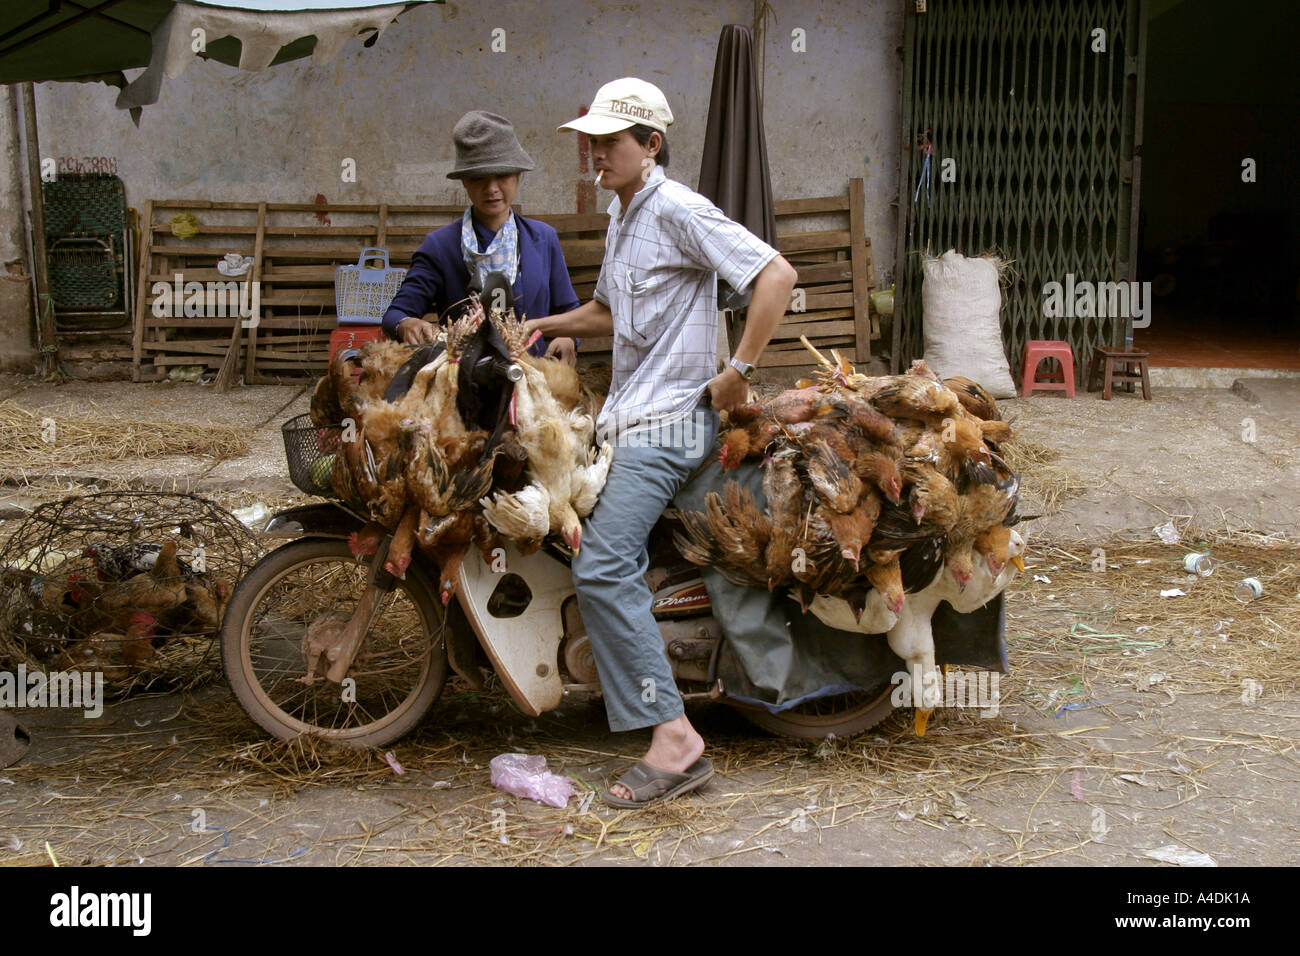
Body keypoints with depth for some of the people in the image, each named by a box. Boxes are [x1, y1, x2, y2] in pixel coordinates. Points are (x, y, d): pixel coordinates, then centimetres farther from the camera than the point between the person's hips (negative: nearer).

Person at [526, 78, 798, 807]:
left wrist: (741, 370, -19)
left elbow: (777, 275, -20)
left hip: (667, 421, -11)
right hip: (627, 416, 11)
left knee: (603, 569, -21)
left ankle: (674, 738, -20)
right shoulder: (622, 216, 19)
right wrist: (542, 324, 19)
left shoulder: (680, 211, -12)